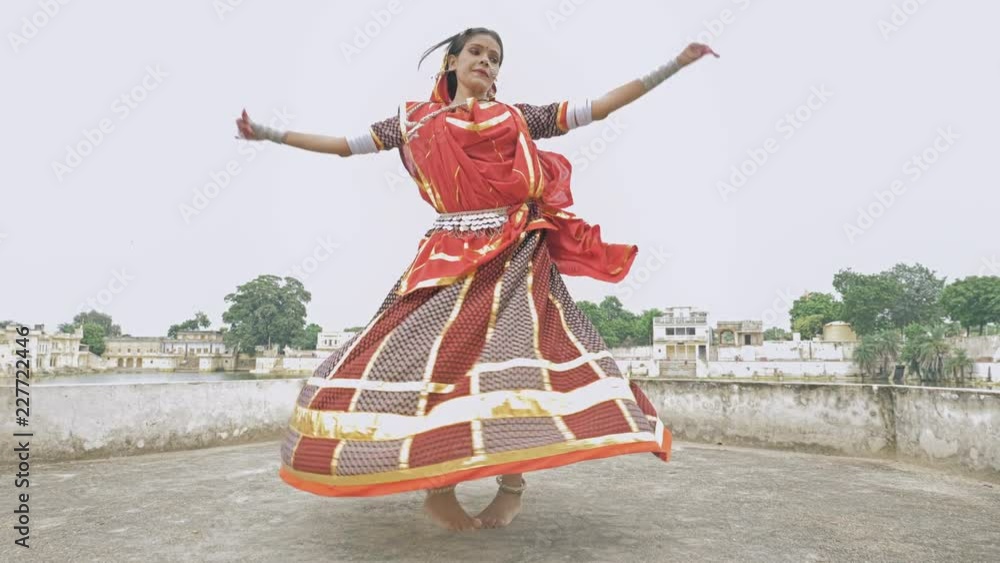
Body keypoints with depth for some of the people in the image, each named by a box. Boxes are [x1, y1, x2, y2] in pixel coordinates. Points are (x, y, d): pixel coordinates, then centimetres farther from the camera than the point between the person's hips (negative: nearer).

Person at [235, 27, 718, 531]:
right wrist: (268, 134, 17)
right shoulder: (417, 120, 15)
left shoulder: (517, 116, 13)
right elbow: (346, 145, 17)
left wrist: (675, 64, 9)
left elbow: (598, 108, 11)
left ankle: (512, 486, 2)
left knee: (513, 355, -10)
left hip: (514, 257, -1)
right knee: (433, 353, -7)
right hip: (448, 258, 1)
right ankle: (436, 486, 4)